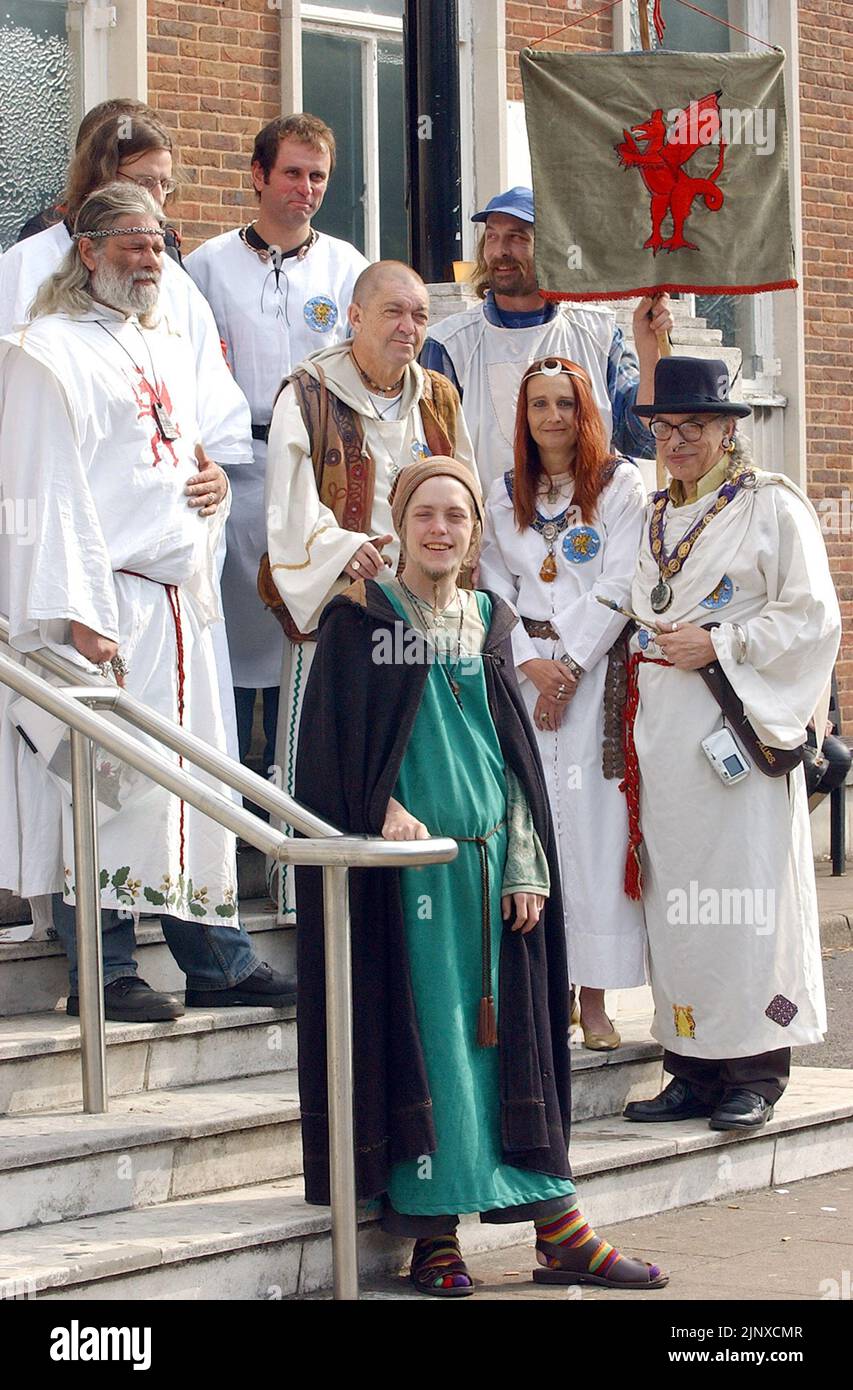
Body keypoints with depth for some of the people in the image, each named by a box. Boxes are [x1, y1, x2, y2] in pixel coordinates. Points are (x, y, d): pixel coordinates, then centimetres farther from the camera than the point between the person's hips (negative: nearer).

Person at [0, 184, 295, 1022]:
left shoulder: (170, 353, 20)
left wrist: (214, 478, 10)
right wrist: (79, 614, -19)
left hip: (179, 601, 8)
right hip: (103, 600, -8)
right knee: (102, 780, -7)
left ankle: (217, 961, 15)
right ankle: (103, 973, 0)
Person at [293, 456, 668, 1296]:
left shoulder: (487, 625, 12)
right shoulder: (360, 620, 0)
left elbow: (516, 756, 13)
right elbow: (334, 740, -5)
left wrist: (527, 868, 5)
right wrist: (385, 808, -20)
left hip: (487, 857, 4)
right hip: (405, 862, -4)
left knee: (507, 1036, 5)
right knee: (421, 1036, -3)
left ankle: (558, 1233, 6)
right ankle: (433, 1233, 2)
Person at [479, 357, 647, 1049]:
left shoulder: (621, 486, 2)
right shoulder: (504, 495, 14)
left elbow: (617, 588, -4)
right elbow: (495, 586, 10)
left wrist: (569, 666, -10)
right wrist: (531, 661, -5)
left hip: (596, 667, -3)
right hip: (523, 667, 3)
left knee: (592, 822, -7)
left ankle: (594, 996, -5)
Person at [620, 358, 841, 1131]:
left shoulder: (772, 507, -1)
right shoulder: (656, 516, 18)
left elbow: (812, 617, -7)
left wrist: (719, 646, -12)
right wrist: (650, 645, 9)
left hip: (736, 720, -6)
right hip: (662, 730, 6)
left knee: (742, 890, -8)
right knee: (674, 892, 4)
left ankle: (755, 1075, -3)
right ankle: (694, 1072, 8)